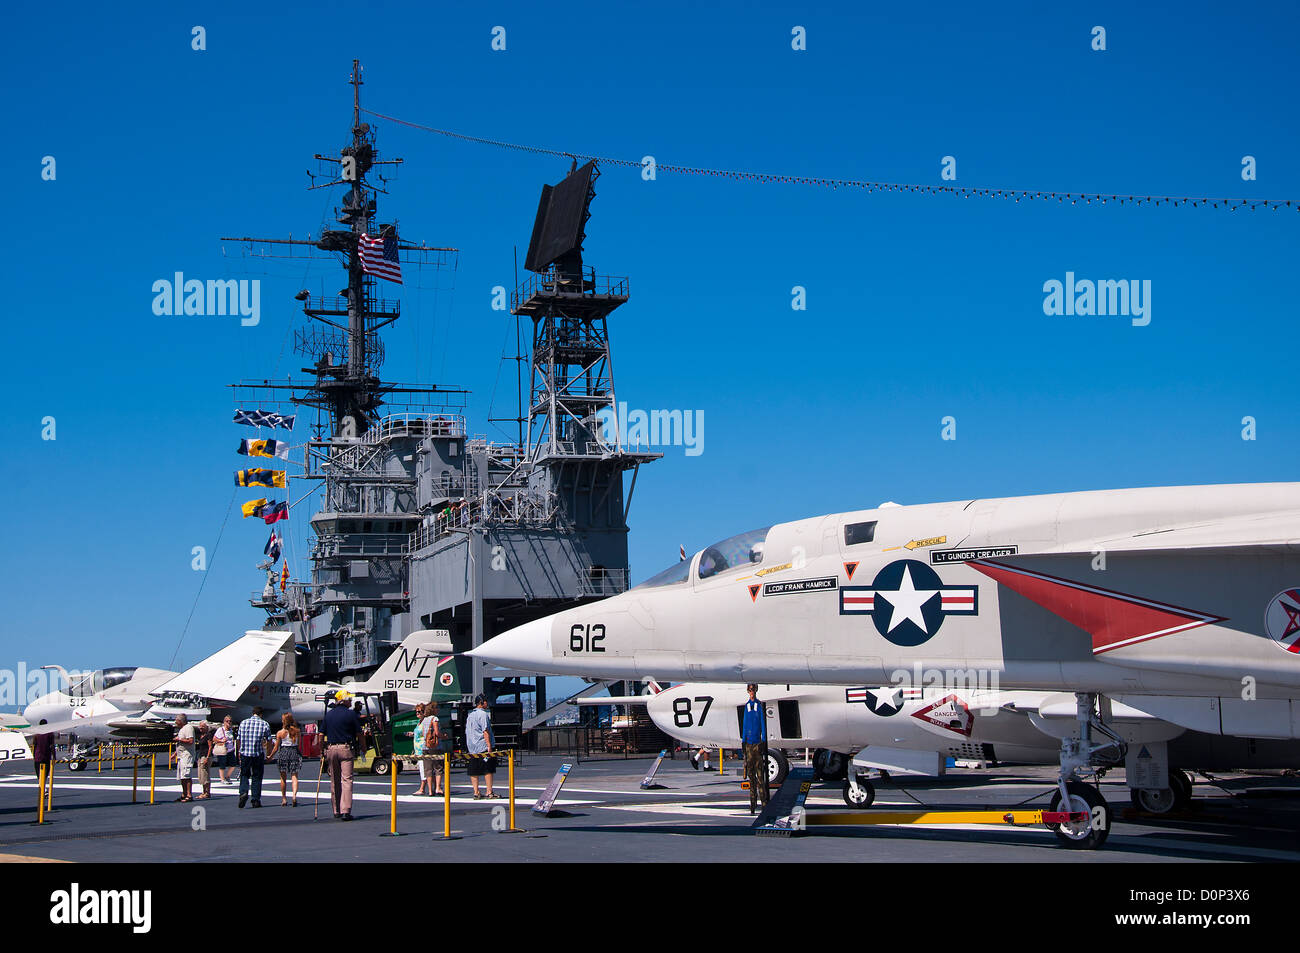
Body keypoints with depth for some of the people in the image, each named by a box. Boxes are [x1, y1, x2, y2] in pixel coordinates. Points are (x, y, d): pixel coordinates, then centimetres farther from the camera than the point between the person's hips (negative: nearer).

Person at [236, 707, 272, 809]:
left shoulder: (243, 723, 3)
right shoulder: (265, 725, -3)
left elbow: (239, 739, 9)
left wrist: (240, 752, 22)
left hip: (244, 754, 1)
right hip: (258, 754, -1)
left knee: (244, 775, 12)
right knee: (256, 777, 8)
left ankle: (243, 792, -13)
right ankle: (256, 800, 8)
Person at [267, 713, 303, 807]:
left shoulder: (280, 733, -6)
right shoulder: (297, 731, 0)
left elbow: (276, 747, -1)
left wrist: (270, 756, 13)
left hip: (283, 753, -1)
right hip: (294, 752, 1)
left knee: (283, 777, 12)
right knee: (294, 776, 0)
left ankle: (284, 798, 17)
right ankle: (294, 795, -22)